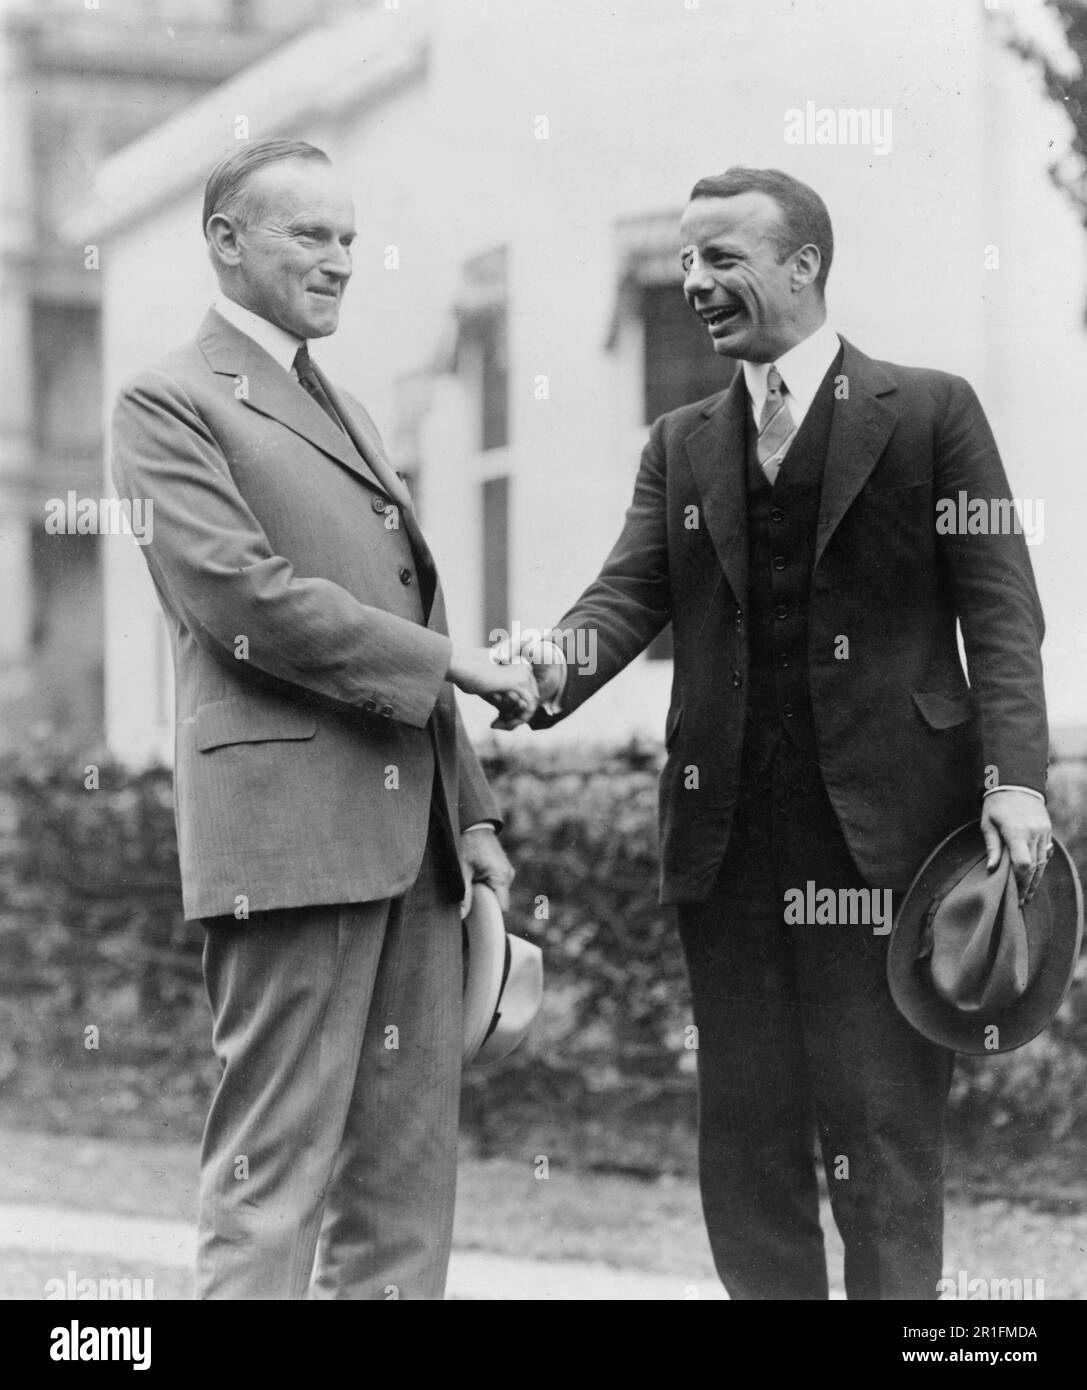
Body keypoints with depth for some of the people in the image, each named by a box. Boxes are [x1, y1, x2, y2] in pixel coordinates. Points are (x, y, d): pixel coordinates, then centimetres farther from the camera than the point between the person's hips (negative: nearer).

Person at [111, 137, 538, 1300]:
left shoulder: (341, 411, 24)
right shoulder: (169, 404, -3)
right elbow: (244, 596, -15)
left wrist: (468, 806, 18)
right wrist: (443, 660, -10)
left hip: (408, 830, 8)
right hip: (291, 822, -8)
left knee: (408, 1172, 7)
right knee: (273, 1174, -8)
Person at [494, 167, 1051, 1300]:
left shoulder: (928, 411, 3)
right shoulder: (680, 446, 16)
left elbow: (999, 608, -1)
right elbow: (630, 592, 4)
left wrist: (1014, 775, -14)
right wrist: (556, 668, -19)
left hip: (881, 824, -4)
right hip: (727, 830, 5)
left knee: (882, 1123, -2)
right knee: (746, 1125, 8)